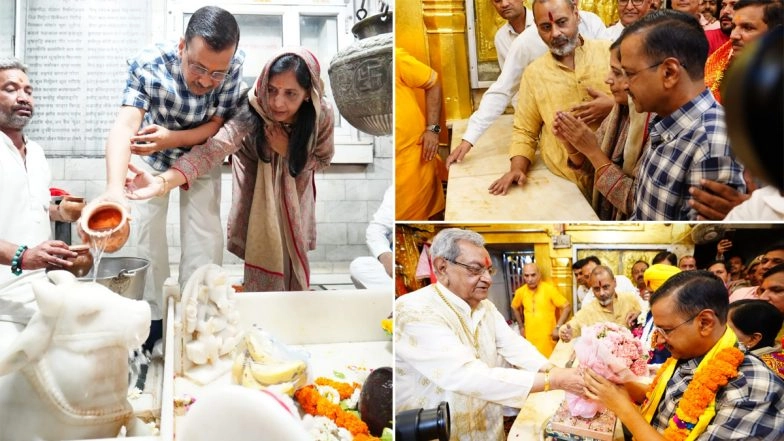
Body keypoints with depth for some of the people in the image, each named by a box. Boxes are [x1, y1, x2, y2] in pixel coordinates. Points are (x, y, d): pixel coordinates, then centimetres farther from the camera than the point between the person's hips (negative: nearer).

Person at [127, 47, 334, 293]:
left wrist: (288, 150, -33)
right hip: (257, 183, -2)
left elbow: (323, 158, -12)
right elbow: (214, 149, -53)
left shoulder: (322, 113, -30)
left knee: (294, 252, 7)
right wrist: (163, 182, -70)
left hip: (295, 185, 2)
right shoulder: (252, 111, -38)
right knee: (262, 252, 0)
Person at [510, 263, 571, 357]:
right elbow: (515, 307, 21)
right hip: (530, 338, 3)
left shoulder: (549, 289, -10)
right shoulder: (520, 292, 2)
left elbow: (567, 307, -8)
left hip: (547, 338, -3)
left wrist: (558, 327, -12)